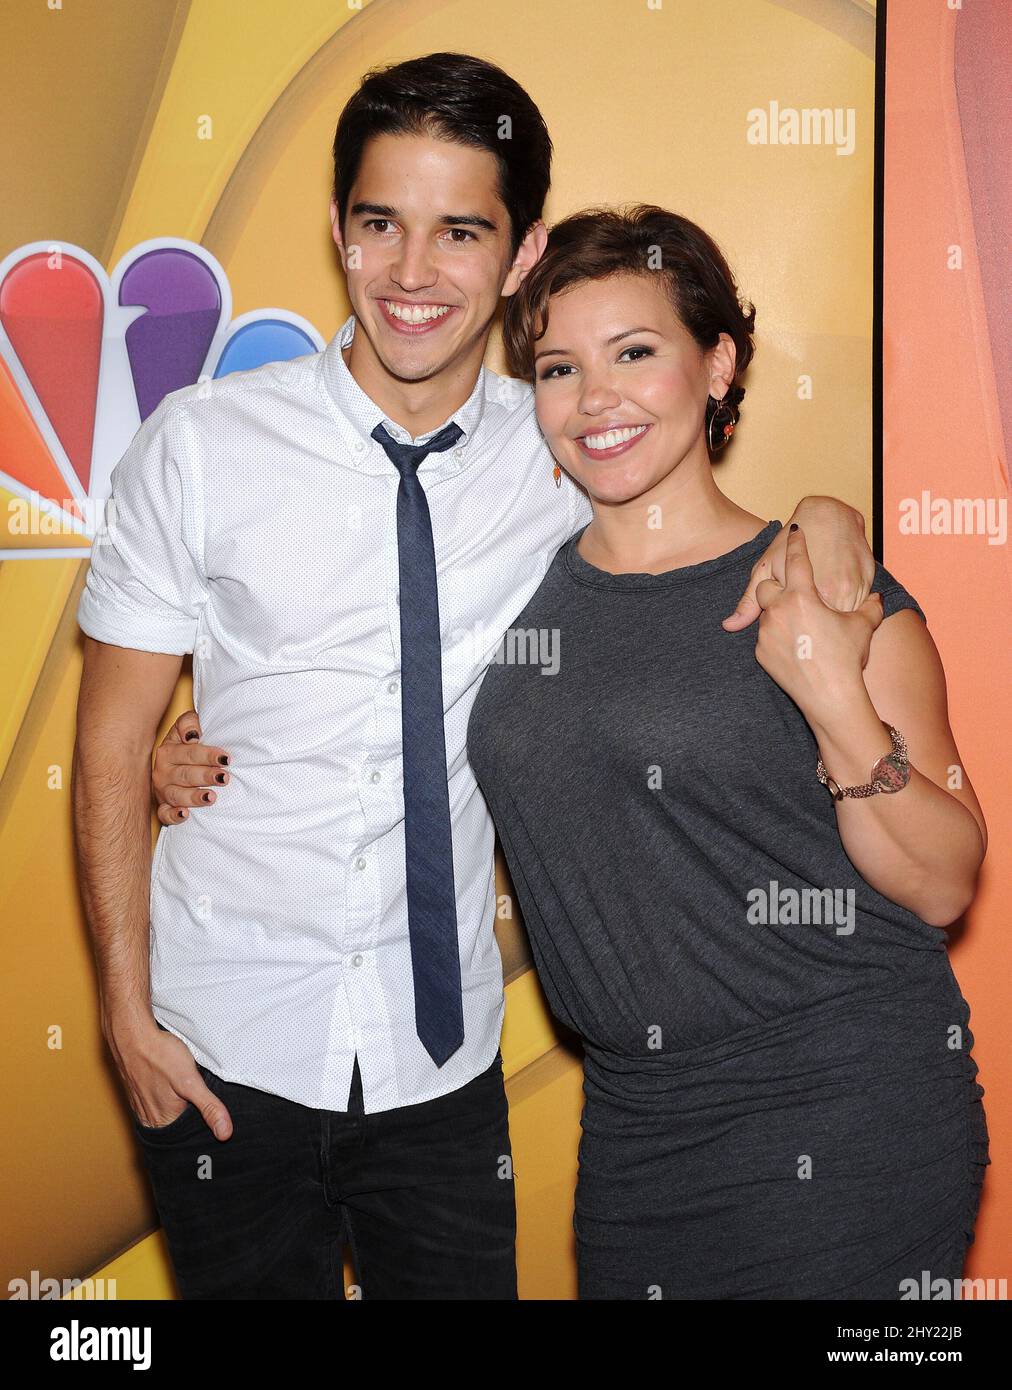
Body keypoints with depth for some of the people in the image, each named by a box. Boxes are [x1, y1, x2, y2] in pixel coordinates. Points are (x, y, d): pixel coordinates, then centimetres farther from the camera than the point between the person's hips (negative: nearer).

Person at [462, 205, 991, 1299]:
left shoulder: (822, 593, -10)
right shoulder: (520, 584, 2)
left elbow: (943, 887, -9)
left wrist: (834, 699, -23)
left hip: (842, 1125, -4)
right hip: (631, 1120, 4)